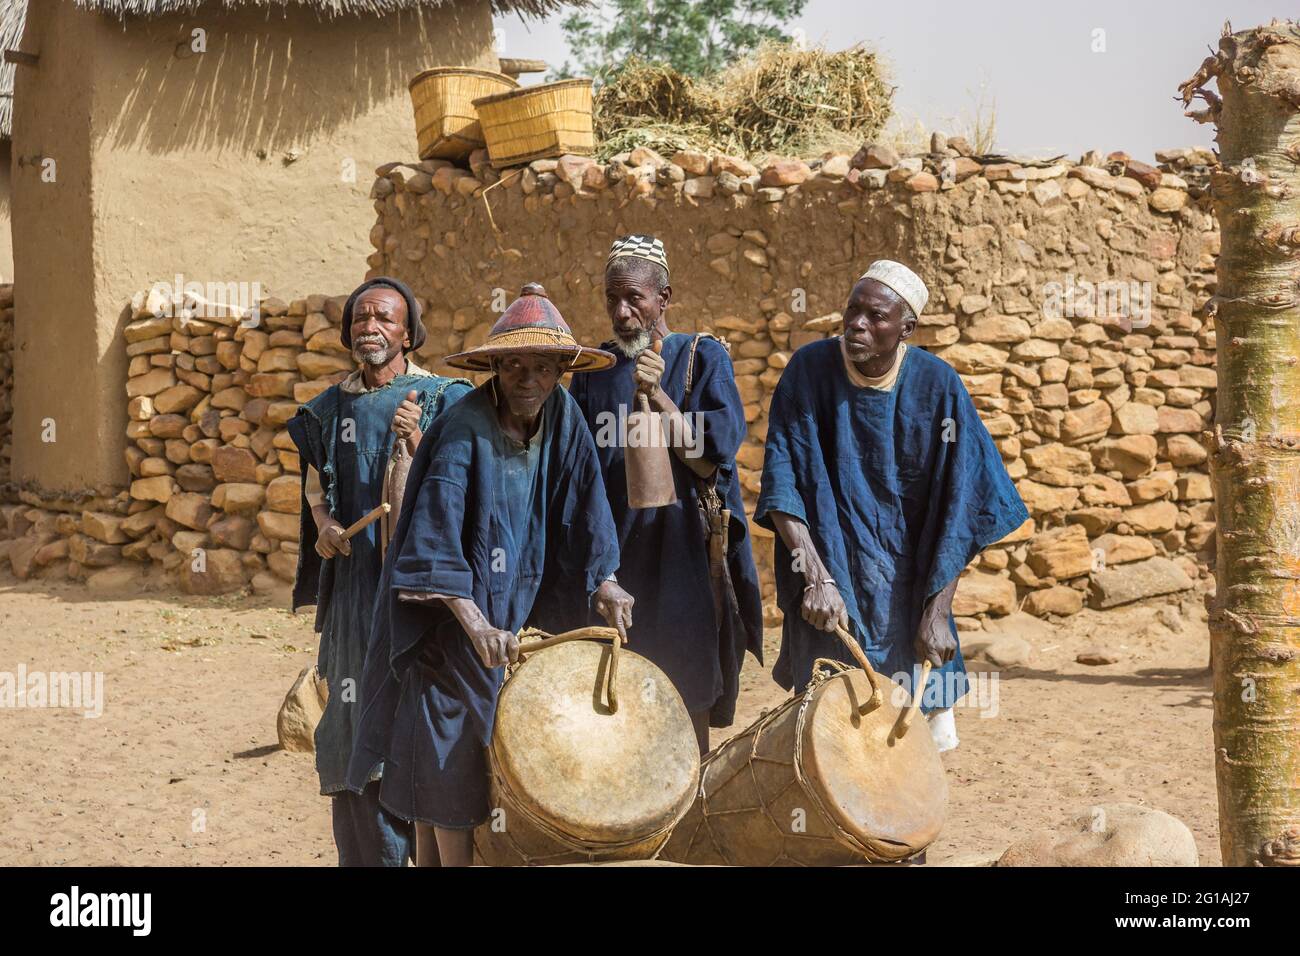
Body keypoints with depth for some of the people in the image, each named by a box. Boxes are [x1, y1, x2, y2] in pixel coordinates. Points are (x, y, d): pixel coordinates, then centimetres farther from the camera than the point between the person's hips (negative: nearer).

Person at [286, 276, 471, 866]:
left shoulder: (442, 399, 0)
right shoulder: (332, 408, 11)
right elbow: (315, 484, 21)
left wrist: (418, 444, -21)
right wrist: (326, 525, 1)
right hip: (355, 579, 3)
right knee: (358, 711, 1)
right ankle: (371, 852, 9)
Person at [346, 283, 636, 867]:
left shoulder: (562, 418, -2)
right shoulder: (464, 430, -20)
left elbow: (583, 512, 8)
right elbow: (433, 537, -26)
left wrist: (604, 583, -2)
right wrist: (476, 624, -33)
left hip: (516, 611, 6)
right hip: (451, 621, -6)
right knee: (447, 758, -4)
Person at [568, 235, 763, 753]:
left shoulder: (702, 358, -2)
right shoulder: (593, 370, 9)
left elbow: (711, 458, -12)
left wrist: (658, 397, -23)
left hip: (682, 551, -3)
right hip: (611, 550, 3)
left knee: (687, 691, -1)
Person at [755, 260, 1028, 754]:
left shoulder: (936, 386, -9)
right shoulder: (809, 369, -8)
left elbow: (959, 509, -10)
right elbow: (780, 484, -12)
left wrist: (937, 611, -15)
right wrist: (815, 577, -24)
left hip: (906, 587, 0)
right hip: (829, 584, 0)